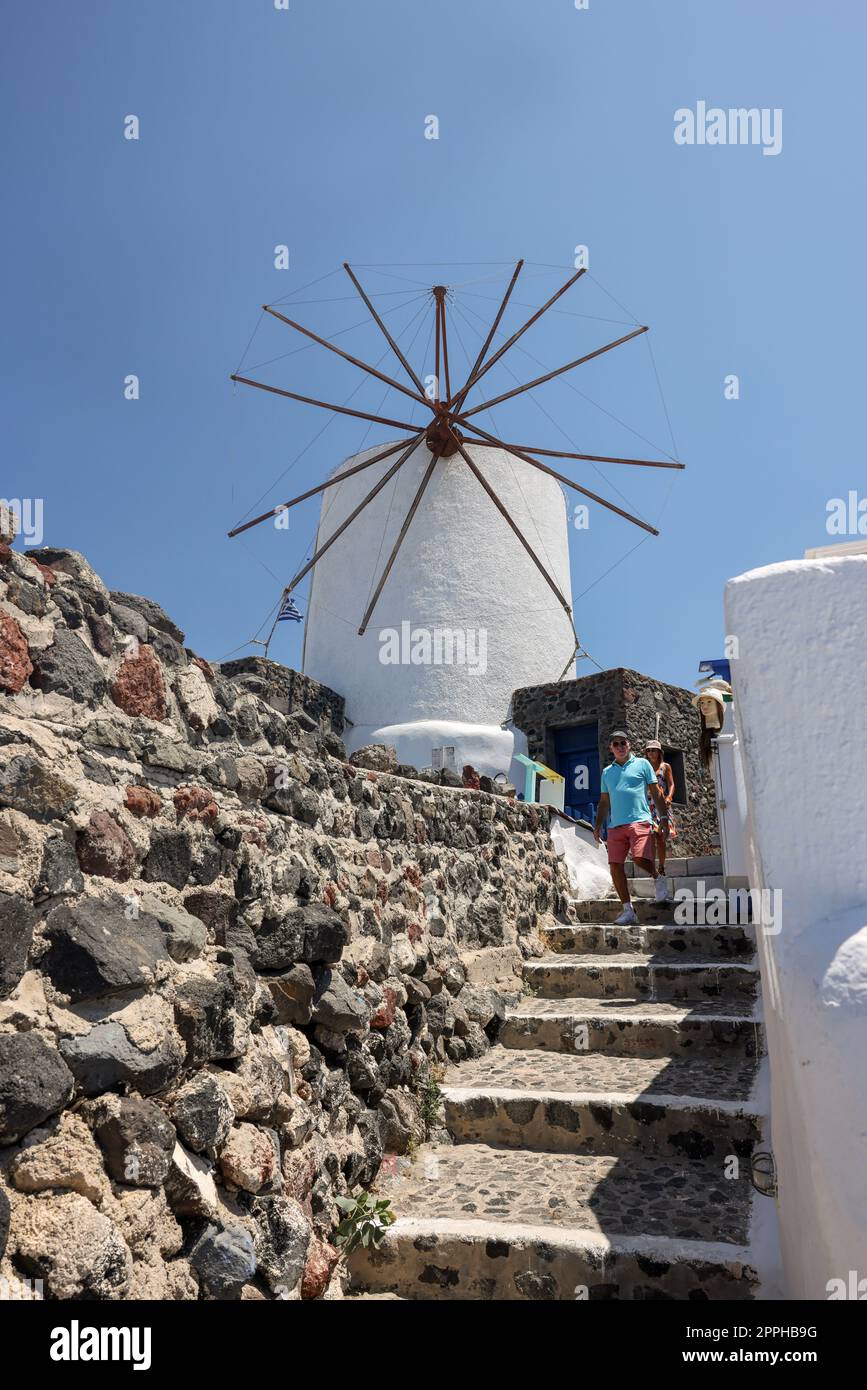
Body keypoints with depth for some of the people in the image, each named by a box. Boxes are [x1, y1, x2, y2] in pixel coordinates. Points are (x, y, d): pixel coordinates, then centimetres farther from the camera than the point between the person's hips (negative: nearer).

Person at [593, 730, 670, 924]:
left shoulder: (642, 764, 9)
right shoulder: (607, 772, 20)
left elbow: (656, 793, 7)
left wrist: (663, 817, -1)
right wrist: (598, 826, 15)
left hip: (639, 821, -4)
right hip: (615, 826, 4)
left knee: (640, 858, -23)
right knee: (615, 865, -3)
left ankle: (658, 879, 11)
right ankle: (628, 911, 6)